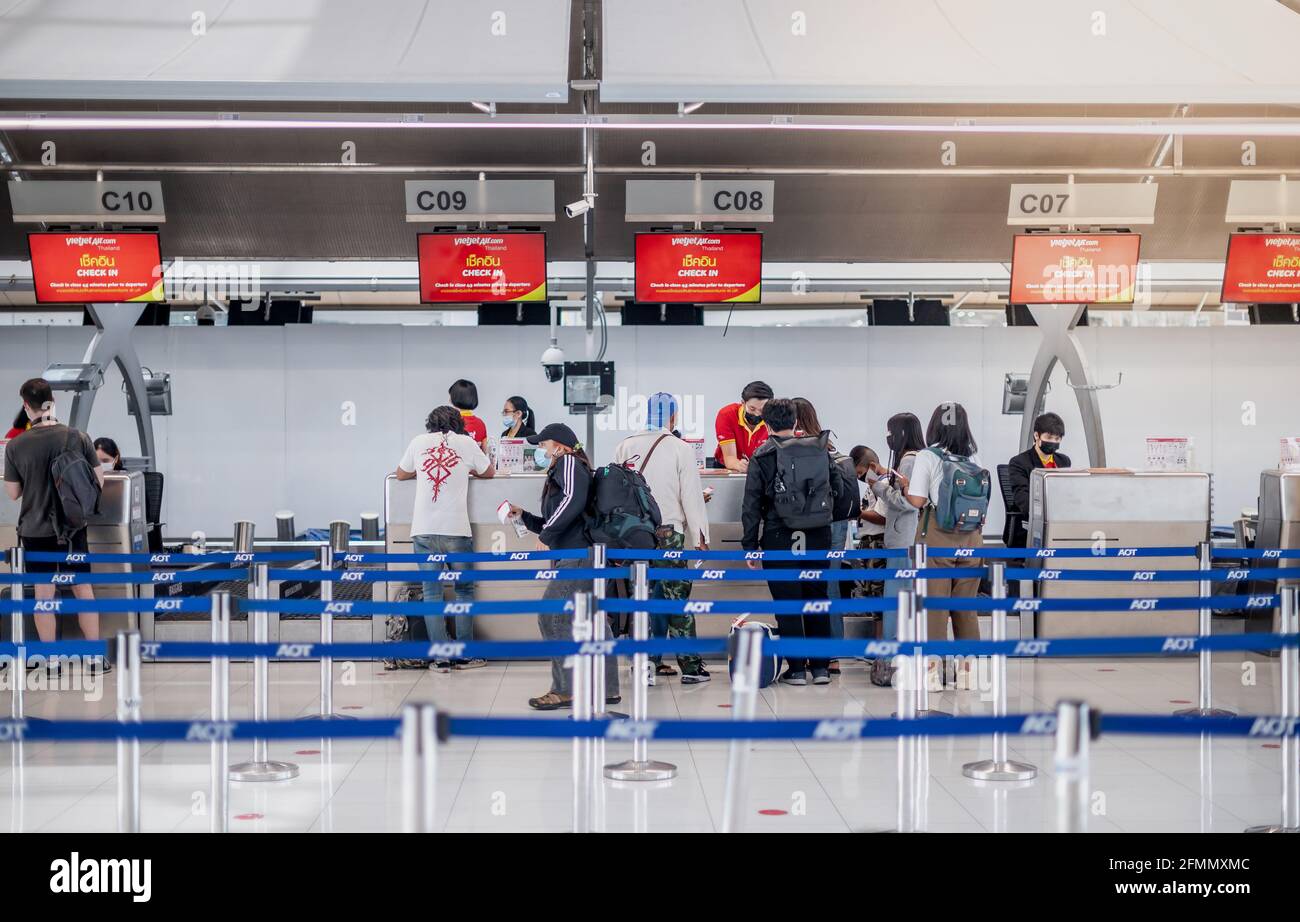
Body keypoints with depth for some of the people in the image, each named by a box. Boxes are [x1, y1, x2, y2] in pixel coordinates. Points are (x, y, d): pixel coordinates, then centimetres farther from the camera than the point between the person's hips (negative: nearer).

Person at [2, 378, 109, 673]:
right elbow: (99, 482, -4)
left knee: (43, 593, 9)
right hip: (72, 527, 1)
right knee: (83, 589, 11)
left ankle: (52, 661, 14)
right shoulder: (78, 438, -10)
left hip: (35, 529, -1)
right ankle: (95, 657, 14)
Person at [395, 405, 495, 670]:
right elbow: (489, 472, 21)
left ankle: (441, 657, -1)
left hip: (424, 529, 1)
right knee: (463, 590, 10)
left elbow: (401, 474, 23)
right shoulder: (466, 443, 6)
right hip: (456, 529, -1)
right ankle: (464, 655, 7)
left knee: (431, 592, 4)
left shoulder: (419, 442, 9)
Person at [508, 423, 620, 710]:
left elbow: (574, 499, -22)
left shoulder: (569, 463, -3)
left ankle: (566, 690, -9)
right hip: (572, 557, 10)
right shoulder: (558, 472, 26)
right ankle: (607, 689, 15)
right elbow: (552, 526, 29)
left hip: (578, 556, -10)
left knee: (552, 617, -10)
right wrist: (522, 517, 19)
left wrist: (546, 536, -17)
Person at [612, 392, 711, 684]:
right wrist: (701, 537, 1)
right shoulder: (680, 449, -6)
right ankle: (690, 666, 5)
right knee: (677, 598, 2)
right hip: (668, 532, -3)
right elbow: (692, 496, -6)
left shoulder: (625, 447, 5)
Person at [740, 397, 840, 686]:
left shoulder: (761, 457, -4)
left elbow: (751, 506, -6)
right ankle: (821, 666, 14)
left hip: (780, 540, -3)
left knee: (787, 605, 3)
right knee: (817, 601, 12)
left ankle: (796, 669, 5)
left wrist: (750, 546, -1)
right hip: (817, 538, 3)